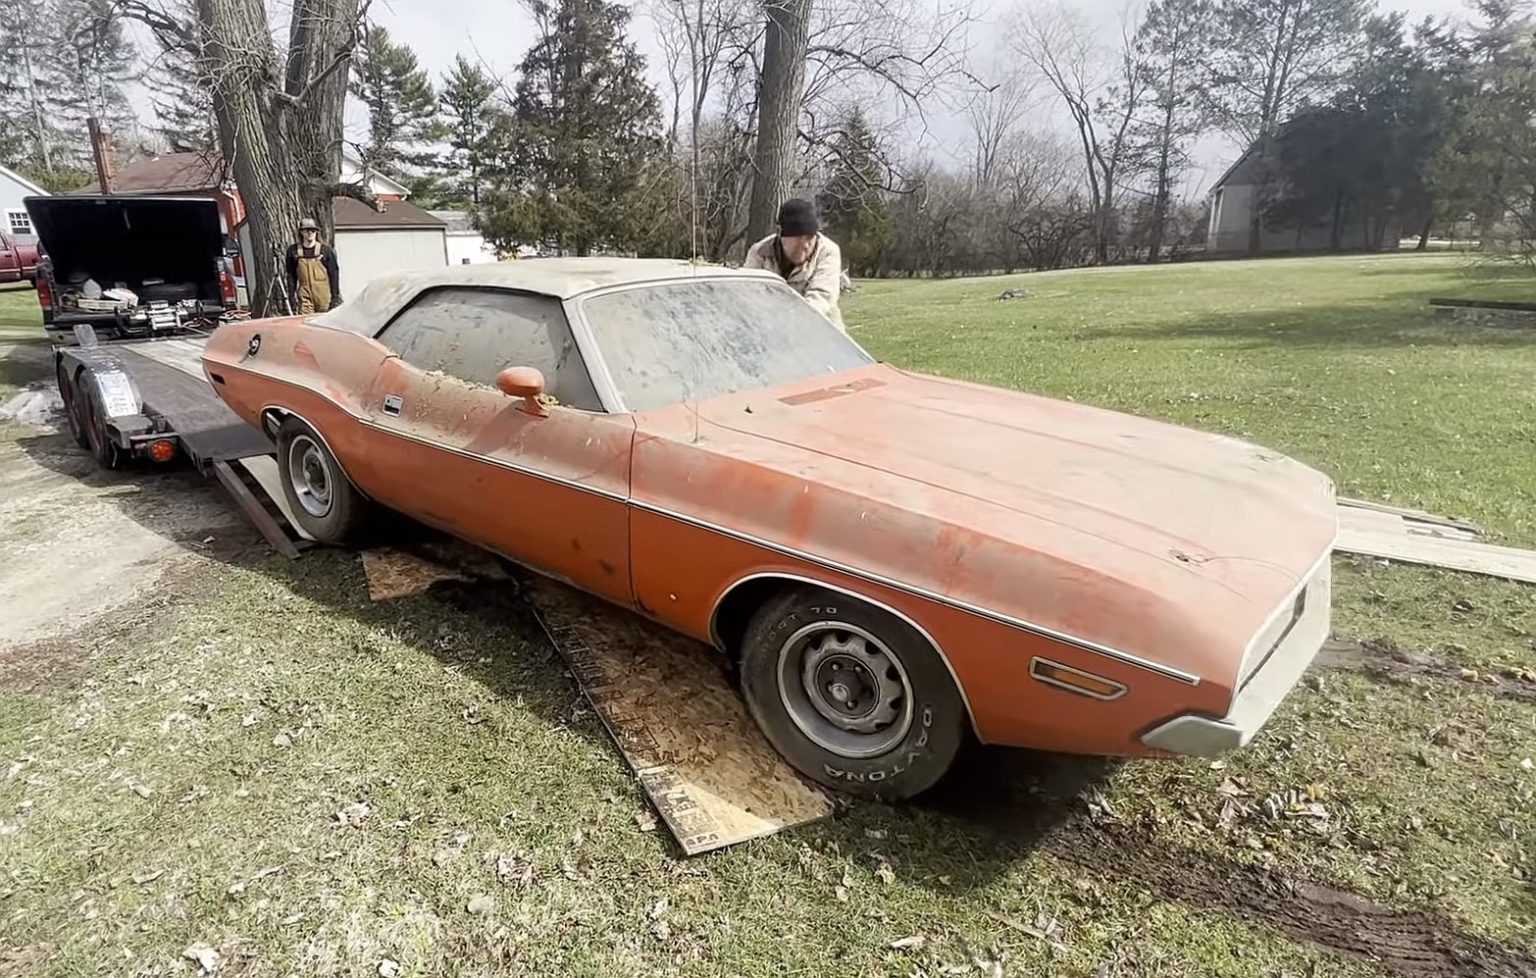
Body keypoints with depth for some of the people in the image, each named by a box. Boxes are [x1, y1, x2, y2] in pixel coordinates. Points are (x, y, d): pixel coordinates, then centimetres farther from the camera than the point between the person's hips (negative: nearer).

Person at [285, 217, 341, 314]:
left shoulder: (325, 250, 0)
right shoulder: (293, 251, 5)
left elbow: (334, 274, 0)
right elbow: (291, 276, 9)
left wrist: (335, 296, -4)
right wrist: (292, 296, 4)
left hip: (323, 294, -1)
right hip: (304, 296, 1)